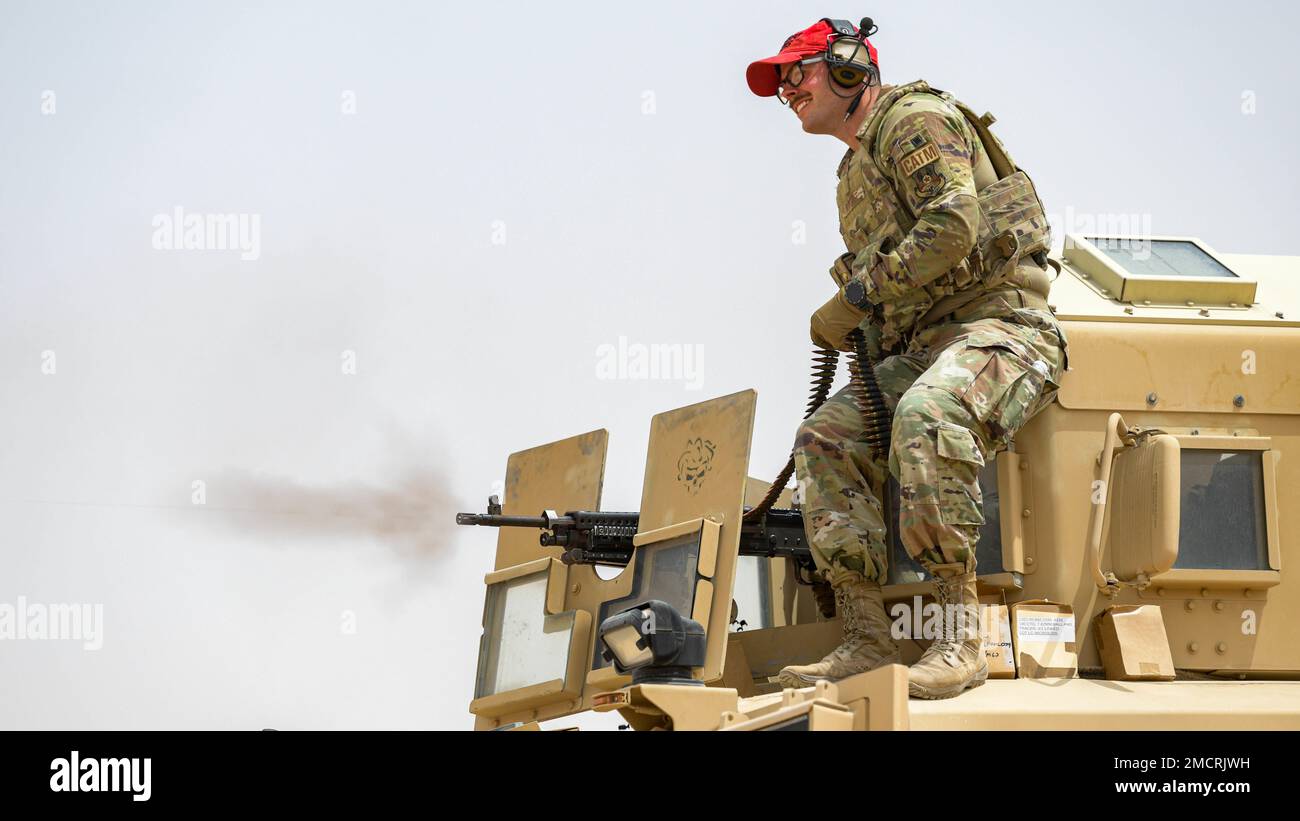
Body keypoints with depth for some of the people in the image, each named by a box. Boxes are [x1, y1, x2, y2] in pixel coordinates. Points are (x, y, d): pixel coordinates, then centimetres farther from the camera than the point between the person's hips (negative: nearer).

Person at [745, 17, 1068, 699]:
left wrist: (855, 297, -15)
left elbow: (953, 226, -20)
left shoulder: (916, 119, -4)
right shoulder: (855, 174, 26)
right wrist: (852, 333, 12)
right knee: (826, 439, -9)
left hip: (998, 321, -10)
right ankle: (867, 643, -15)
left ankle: (961, 641, -38)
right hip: (917, 348, 10)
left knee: (926, 415, -38)